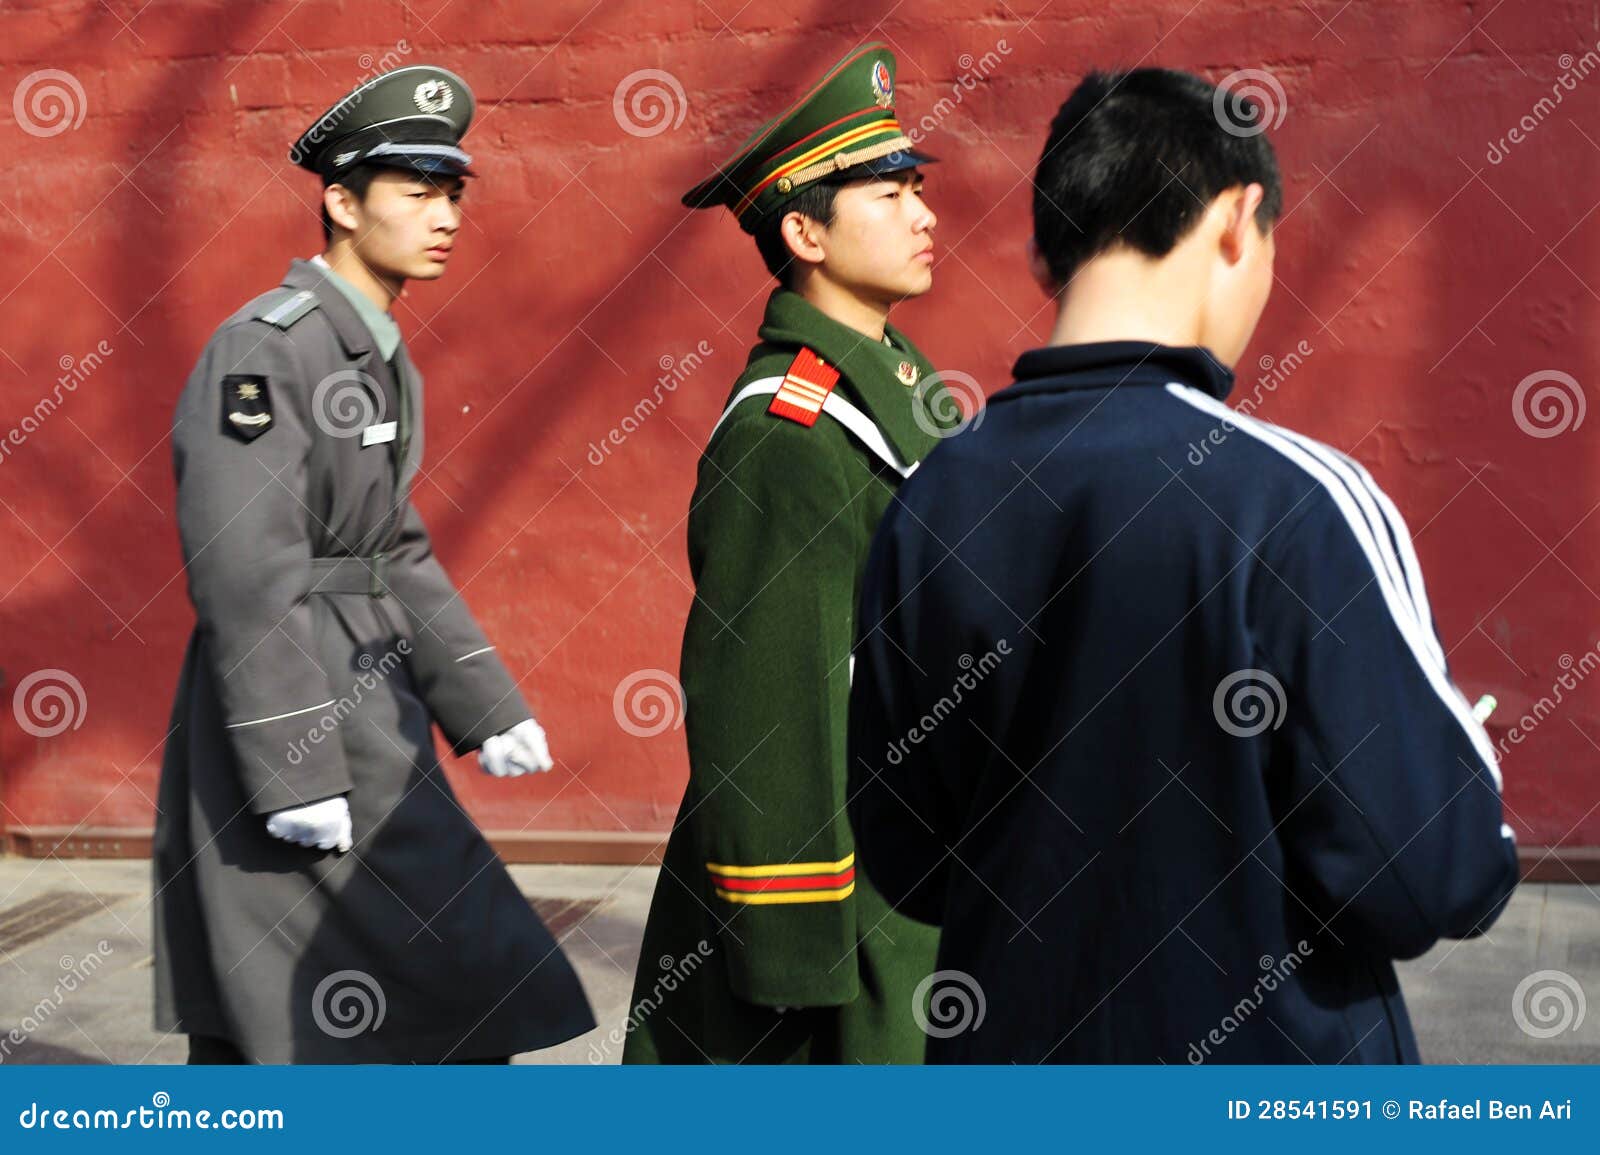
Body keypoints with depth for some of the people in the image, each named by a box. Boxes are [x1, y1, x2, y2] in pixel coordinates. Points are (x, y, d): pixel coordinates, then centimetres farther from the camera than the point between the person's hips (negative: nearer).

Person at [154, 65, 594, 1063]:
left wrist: (488, 707, 12)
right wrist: (295, 770, -23)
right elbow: (244, 568, -21)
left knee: (261, 1013, 15)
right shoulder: (267, 347, -15)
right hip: (291, 719, -9)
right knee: (457, 990, -4)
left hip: (360, 707, 9)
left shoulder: (382, 361, 14)